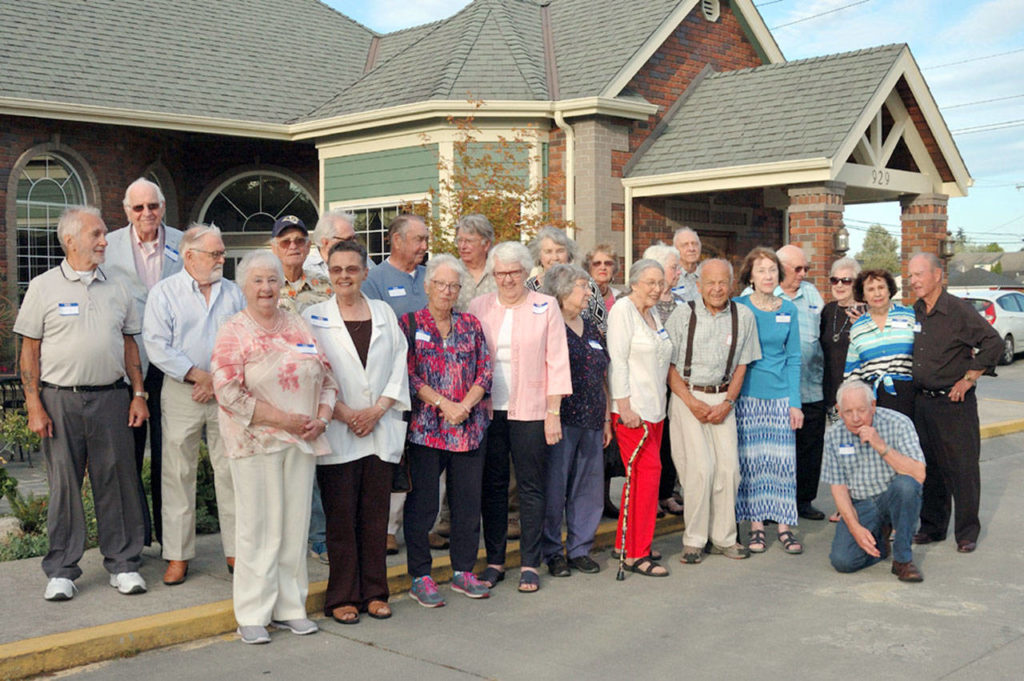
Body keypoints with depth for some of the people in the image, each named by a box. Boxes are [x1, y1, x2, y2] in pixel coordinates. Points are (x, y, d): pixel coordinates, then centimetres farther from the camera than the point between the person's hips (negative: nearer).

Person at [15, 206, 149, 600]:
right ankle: (61, 571, 15)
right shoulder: (43, 288, 1)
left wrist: (139, 394, 8)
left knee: (116, 481, 5)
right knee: (63, 484, 4)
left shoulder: (116, 289, 11)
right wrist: (35, 405, -6)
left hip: (110, 398, 2)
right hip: (61, 400, -2)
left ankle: (123, 564, 15)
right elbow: (29, 350, 1)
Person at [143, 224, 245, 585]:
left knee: (231, 471, 3)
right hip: (181, 393, -2)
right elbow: (158, 346, -7)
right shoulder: (164, 292, 2)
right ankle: (178, 555, 11)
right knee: (178, 474, 2)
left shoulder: (233, 293, 11)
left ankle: (236, 550, 12)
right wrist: (201, 376, -12)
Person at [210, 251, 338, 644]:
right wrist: (282, 419, -16)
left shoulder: (299, 328, 13)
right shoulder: (233, 333, -3)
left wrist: (321, 417, -3)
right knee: (259, 528, -1)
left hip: (301, 441, 5)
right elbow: (228, 392, -13)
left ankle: (290, 607, 19)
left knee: (295, 526, 8)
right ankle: (253, 615, 9)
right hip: (255, 442, -5)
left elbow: (327, 378, 15)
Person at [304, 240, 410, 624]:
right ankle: (342, 597, 11)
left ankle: (374, 592, 17)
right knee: (341, 518, 0)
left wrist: (377, 410, -5)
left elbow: (399, 366, 7)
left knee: (376, 516, 7)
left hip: (381, 431, 3)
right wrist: (343, 412, -12)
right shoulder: (313, 318, 2)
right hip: (337, 434, -3)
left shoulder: (384, 313, 11)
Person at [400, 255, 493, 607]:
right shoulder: (410, 323, 1)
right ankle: (420, 577, 11)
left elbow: (485, 371, 7)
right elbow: (407, 375, -7)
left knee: (468, 501, 8)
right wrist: (444, 403, -14)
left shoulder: (471, 325, 12)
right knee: (422, 503, 1)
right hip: (425, 428, -4)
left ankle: (463, 571, 22)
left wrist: (465, 405, -9)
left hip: (469, 429, 4)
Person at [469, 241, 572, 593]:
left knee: (531, 486, 2)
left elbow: (556, 362, 0)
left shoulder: (546, 307, 2)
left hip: (529, 410, -2)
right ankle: (494, 560, 18)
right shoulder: (479, 307, 8)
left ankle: (530, 564, 12)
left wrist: (554, 412, -5)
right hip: (487, 409, 2)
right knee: (492, 485, 7)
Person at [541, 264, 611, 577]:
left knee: (589, 487, 9)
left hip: (591, 422, 7)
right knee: (554, 487, -1)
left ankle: (580, 548, 21)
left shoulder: (590, 328, 17)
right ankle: (551, 552, 11)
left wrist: (606, 418, 16)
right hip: (560, 420, -7)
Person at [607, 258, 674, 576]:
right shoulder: (623, 310, -7)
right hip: (631, 408, -8)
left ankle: (625, 542, 18)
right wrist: (625, 406, -18)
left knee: (642, 474, 7)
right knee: (648, 470, -12)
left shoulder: (654, 314, 18)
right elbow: (617, 360, -13)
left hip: (655, 407, 8)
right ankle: (637, 553, -6)